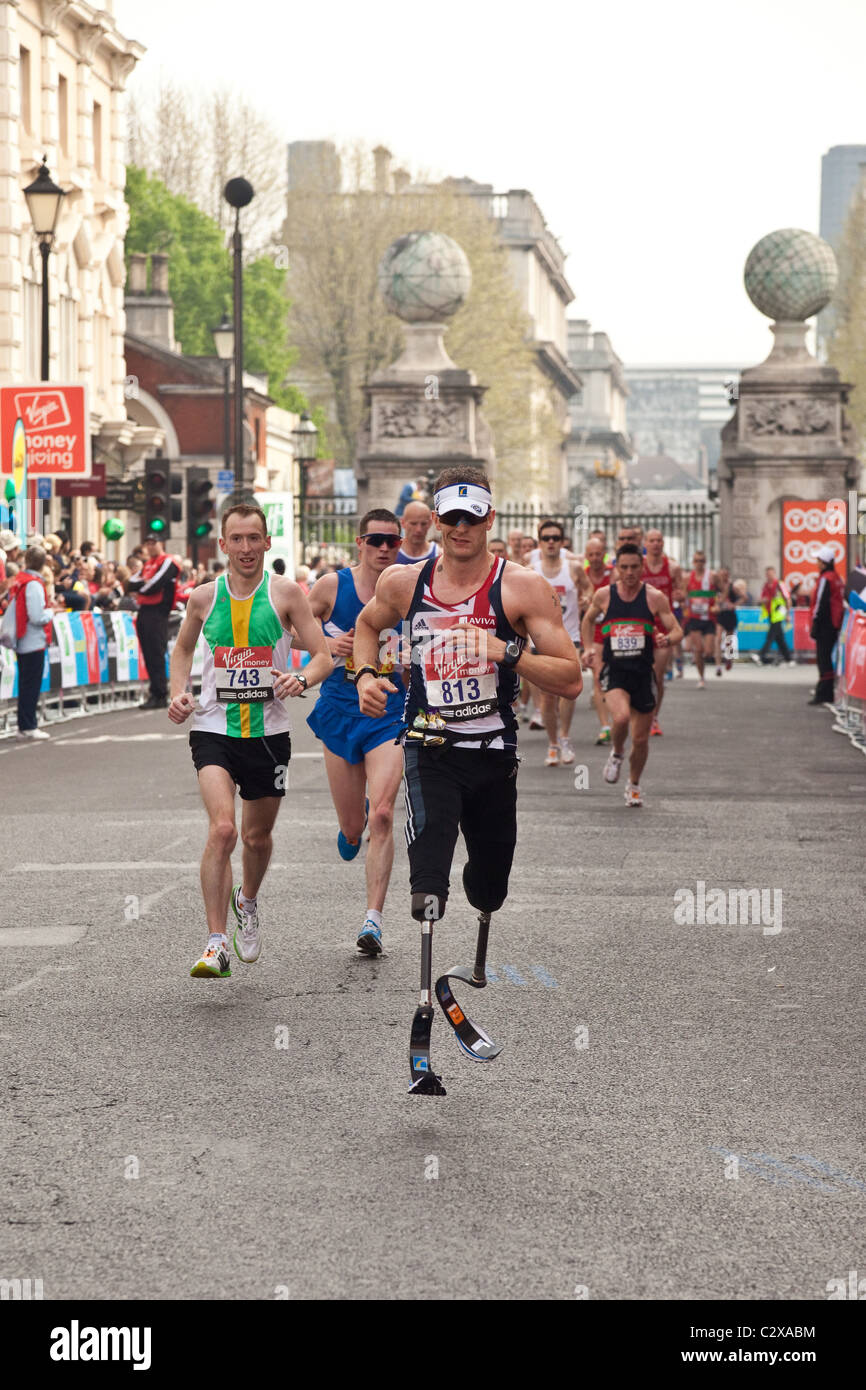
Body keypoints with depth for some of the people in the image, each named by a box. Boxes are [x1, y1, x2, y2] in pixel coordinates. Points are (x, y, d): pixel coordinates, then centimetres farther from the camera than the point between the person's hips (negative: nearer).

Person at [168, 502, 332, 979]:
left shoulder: (285, 593, -4)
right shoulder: (204, 597, 1)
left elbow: (323, 657, -4)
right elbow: (183, 648, 20)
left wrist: (302, 680, -25)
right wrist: (178, 692, 3)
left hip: (268, 732, 1)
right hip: (213, 730, -1)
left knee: (257, 836, 16)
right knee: (222, 828, -21)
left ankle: (247, 901, 49)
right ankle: (216, 942, -18)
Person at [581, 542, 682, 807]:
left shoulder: (655, 597, -3)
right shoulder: (603, 595, 1)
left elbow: (677, 631, -1)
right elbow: (588, 619, 21)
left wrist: (666, 638, -24)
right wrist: (588, 647, 6)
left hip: (643, 671, 1)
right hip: (614, 669, -1)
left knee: (641, 738, 7)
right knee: (621, 717, -29)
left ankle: (634, 785, 32)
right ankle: (617, 752, 4)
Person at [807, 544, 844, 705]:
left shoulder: (825, 579, -15)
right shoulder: (837, 579, 14)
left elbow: (820, 605, -18)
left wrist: (814, 628, -16)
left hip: (825, 625, -9)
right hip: (834, 626, 9)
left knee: (823, 660, -7)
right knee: (827, 659, 14)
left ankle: (822, 695, -8)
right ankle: (826, 694, 19)